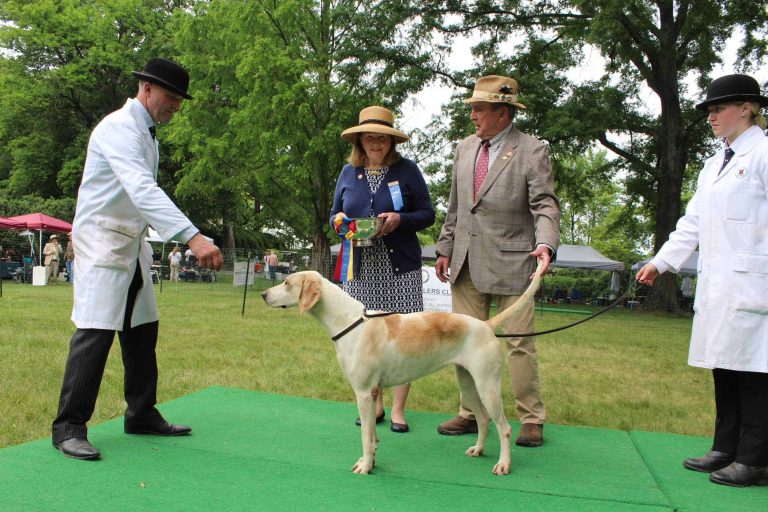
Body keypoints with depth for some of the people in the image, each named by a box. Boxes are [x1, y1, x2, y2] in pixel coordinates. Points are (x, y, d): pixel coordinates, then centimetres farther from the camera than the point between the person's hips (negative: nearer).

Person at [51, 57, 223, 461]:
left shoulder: (146, 134, 15)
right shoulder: (119, 128, -16)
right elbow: (143, 190, -31)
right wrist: (192, 237, -41)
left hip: (132, 245, 10)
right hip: (102, 243, -9)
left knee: (142, 330, 11)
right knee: (95, 331, -11)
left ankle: (142, 415, 21)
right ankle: (69, 427, -2)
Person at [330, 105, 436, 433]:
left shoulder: (407, 170, 3)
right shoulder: (349, 172, 13)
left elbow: (428, 214, 3)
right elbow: (334, 214, 19)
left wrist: (400, 219, -16)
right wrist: (339, 221, -4)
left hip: (400, 267, -3)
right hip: (360, 268, 3)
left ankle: (398, 409, 4)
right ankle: (375, 403, 19)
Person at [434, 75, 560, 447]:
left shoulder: (532, 151, -5)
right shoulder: (464, 149, 13)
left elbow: (545, 205, -11)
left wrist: (545, 244, -29)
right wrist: (445, 247, 14)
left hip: (511, 263, -5)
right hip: (466, 263, 6)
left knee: (519, 343, -1)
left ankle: (531, 419, 12)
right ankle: (471, 414, 20)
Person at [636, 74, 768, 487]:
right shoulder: (714, 164, 19)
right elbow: (693, 223, 19)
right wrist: (659, 263, 15)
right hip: (716, 285, 8)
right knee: (723, 366, 11)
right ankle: (725, 449, 19)